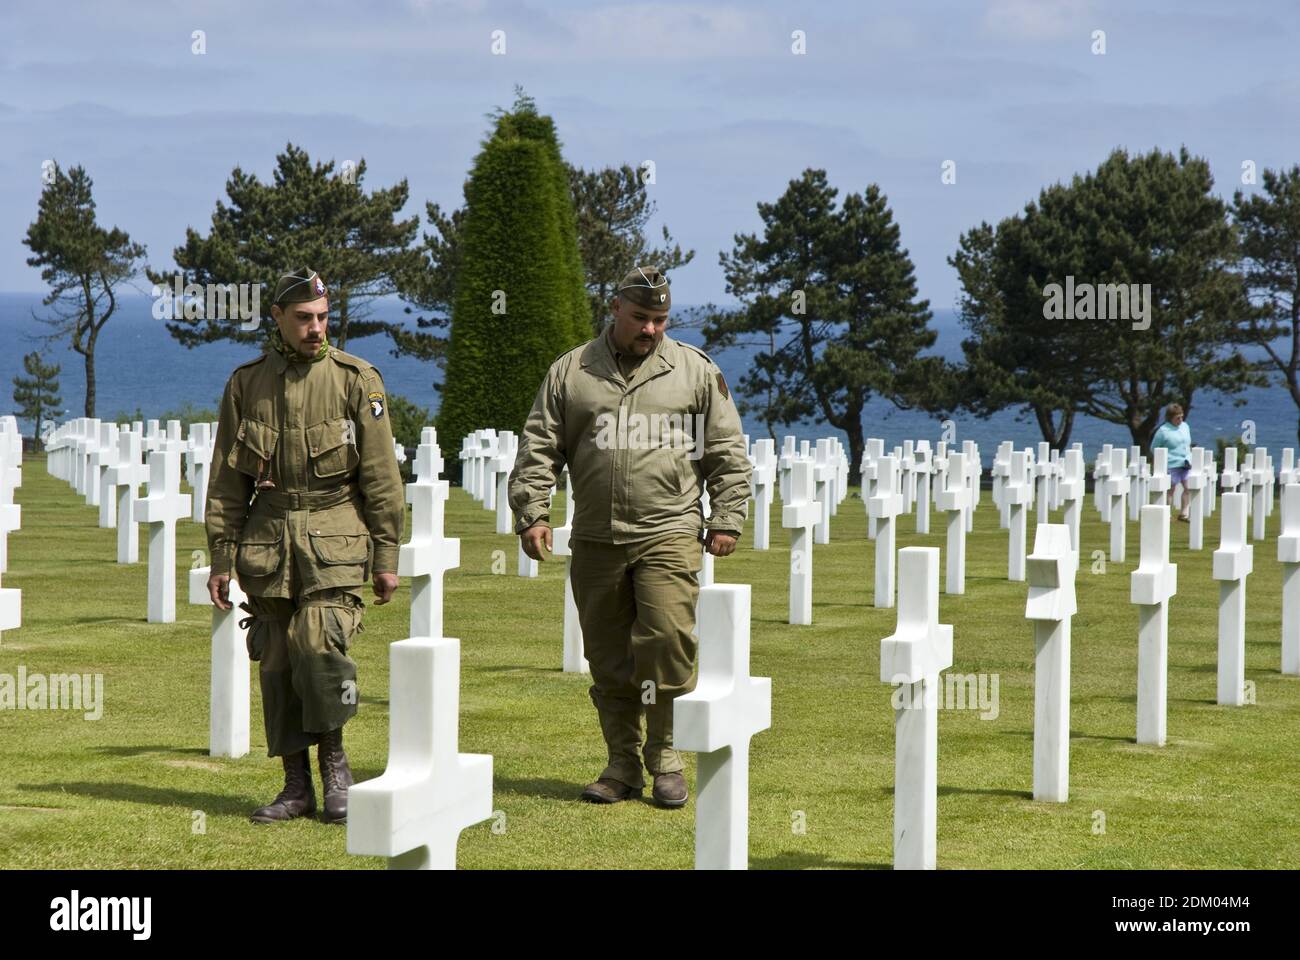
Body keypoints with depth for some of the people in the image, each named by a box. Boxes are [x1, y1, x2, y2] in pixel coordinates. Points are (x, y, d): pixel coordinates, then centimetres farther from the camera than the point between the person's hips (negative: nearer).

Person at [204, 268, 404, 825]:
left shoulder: (356, 380, 0)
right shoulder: (246, 383, 8)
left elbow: (381, 475, 1)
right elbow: (226, 480, 11)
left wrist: (386, 556, -2)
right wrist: (221, 558, 7)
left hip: (334, 541, -3)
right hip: (268, 542, 3)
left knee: (320, 645, -18)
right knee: (277, 664, 3)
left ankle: (335, 763, 1)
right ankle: (296, 787, 11)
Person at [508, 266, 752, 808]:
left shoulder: (696, 371, 9)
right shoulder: (570, 372, 10)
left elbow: (727, 452, 11)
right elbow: (538, 449, 10)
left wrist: (726, 520, 4)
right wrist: (532, 513, 0)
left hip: (668, 534, -2)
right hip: (595, 540, 2)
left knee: (667, 641, -14)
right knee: (607, 657, 5)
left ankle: (665, 758, -1)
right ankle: (622, 763, 14)